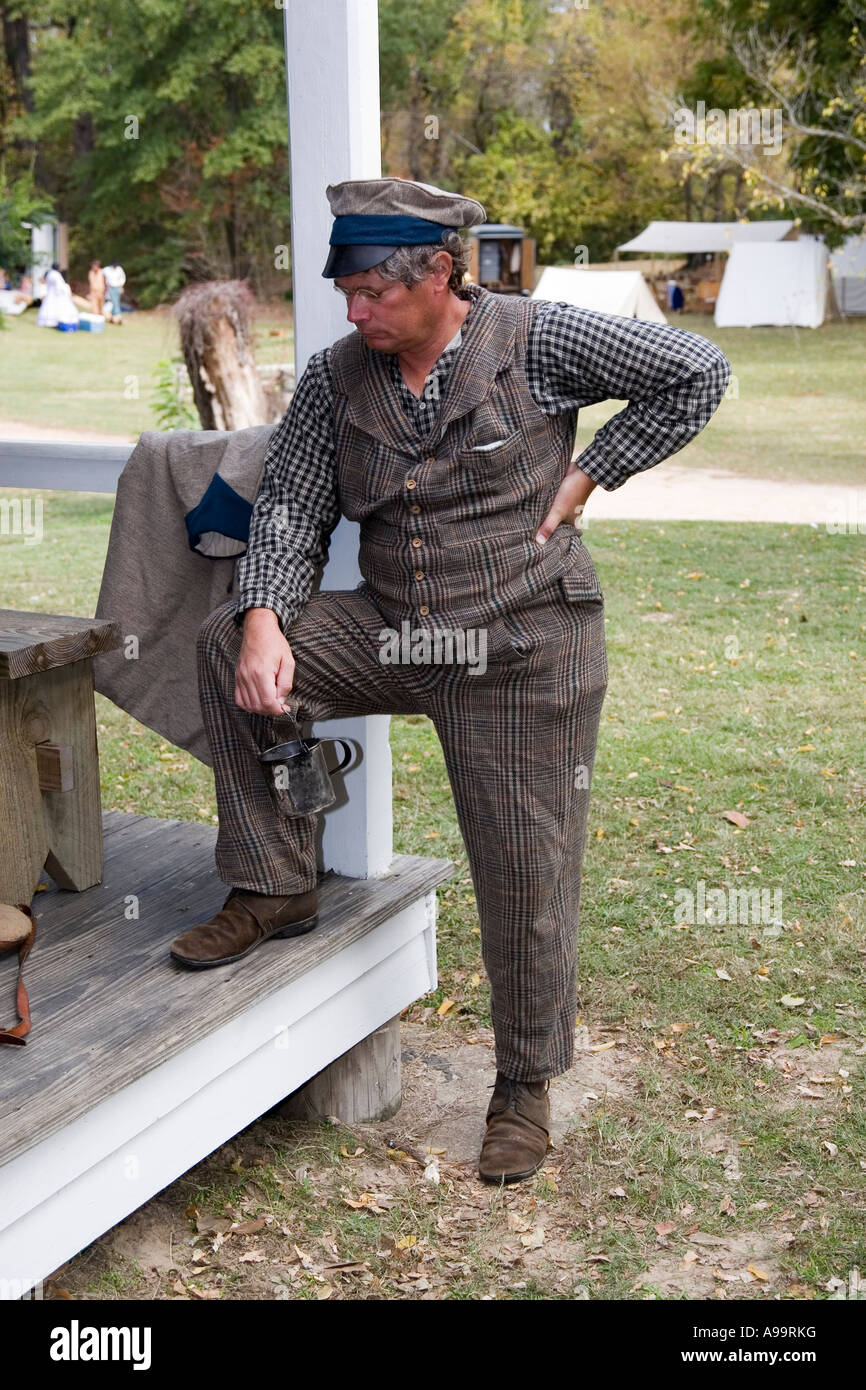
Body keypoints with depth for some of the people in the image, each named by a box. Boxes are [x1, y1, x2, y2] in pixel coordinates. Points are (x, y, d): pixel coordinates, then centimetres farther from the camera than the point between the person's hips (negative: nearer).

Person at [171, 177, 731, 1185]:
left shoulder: (536, 342, -9)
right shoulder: (337, 376, 2)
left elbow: (695, 374, -3)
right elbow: (291, 502, -1)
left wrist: (587, 476, -7)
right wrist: (264, 621, -19)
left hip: (527, 655, -4)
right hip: (393, 635, 4)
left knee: (525, 875, 2)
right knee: (227, 646, -12)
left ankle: (525, 1086, 25)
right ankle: (275, 888, 1)